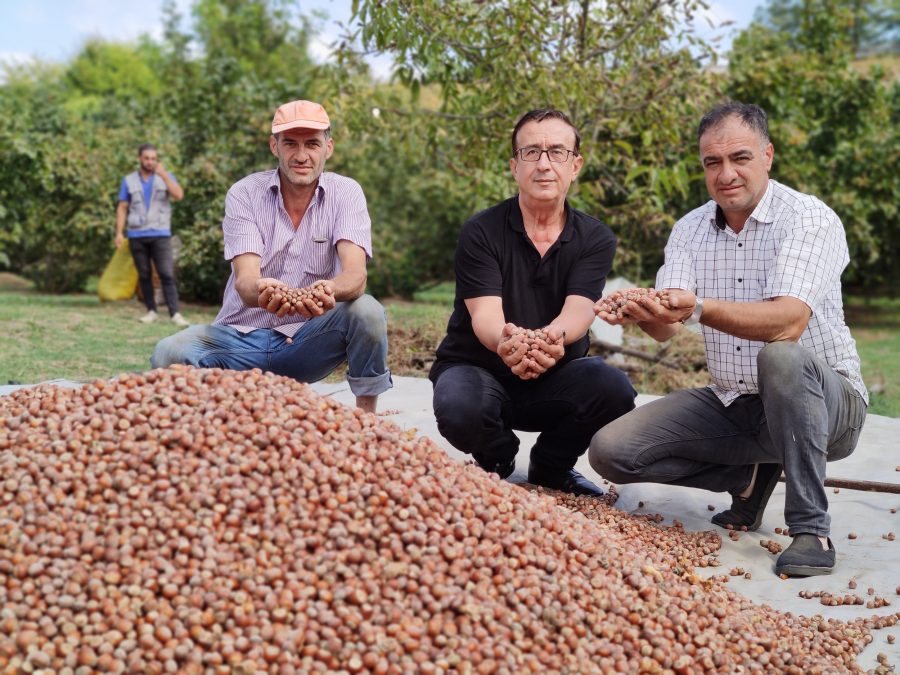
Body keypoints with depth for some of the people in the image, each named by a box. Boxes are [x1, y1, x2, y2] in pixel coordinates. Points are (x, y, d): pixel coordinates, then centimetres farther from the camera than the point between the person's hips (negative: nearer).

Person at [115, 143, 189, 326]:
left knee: (167, 274, -10)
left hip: (161, 235, -2)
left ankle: (175, 314, -14)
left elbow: (179, 195, -10)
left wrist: (164, 175, -15)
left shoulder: (165, 177, 7)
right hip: (137, 235, 2)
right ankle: (151, 311, 10)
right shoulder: (129, 181, 9)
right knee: (144, 275, 4)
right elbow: (122, 208, 8)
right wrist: (119, 232, -1)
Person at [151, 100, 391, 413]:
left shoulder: (345, 193, -4)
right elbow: (245, 280, -18)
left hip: (310, 340, 0)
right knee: (168, 354, -27)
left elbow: (355, 275, -20)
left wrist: (331, 290, -46)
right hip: (243, 337, 0)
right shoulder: (244, 194, -5)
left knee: (366, 310, -29)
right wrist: (261, 292, -45)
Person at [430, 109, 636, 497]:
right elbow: (485, 312, -22)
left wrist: (554, 336, -46)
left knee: (614, 389, -29)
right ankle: (495, 459, 5)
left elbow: (578, 308, -20)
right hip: (476, 367, -2)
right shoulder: (480, 233, -9)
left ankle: (550, 465, 4)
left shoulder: (596, 240, -3)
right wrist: (505, 341, -48)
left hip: (556, 375, 2)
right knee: (459, 410, -35)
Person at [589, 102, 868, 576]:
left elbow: (788, 323, -31)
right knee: (611, 450, -10)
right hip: (732, 407, 5)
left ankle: (811, 530, -23)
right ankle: (751, 474, 9)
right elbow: (666, 328, -11)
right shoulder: (690, 230, 3)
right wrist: (640, 313, -35)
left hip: (826, 403, -5)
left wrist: (699, 309, -47)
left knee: (783, 358, -39)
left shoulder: (810, 219, -14)